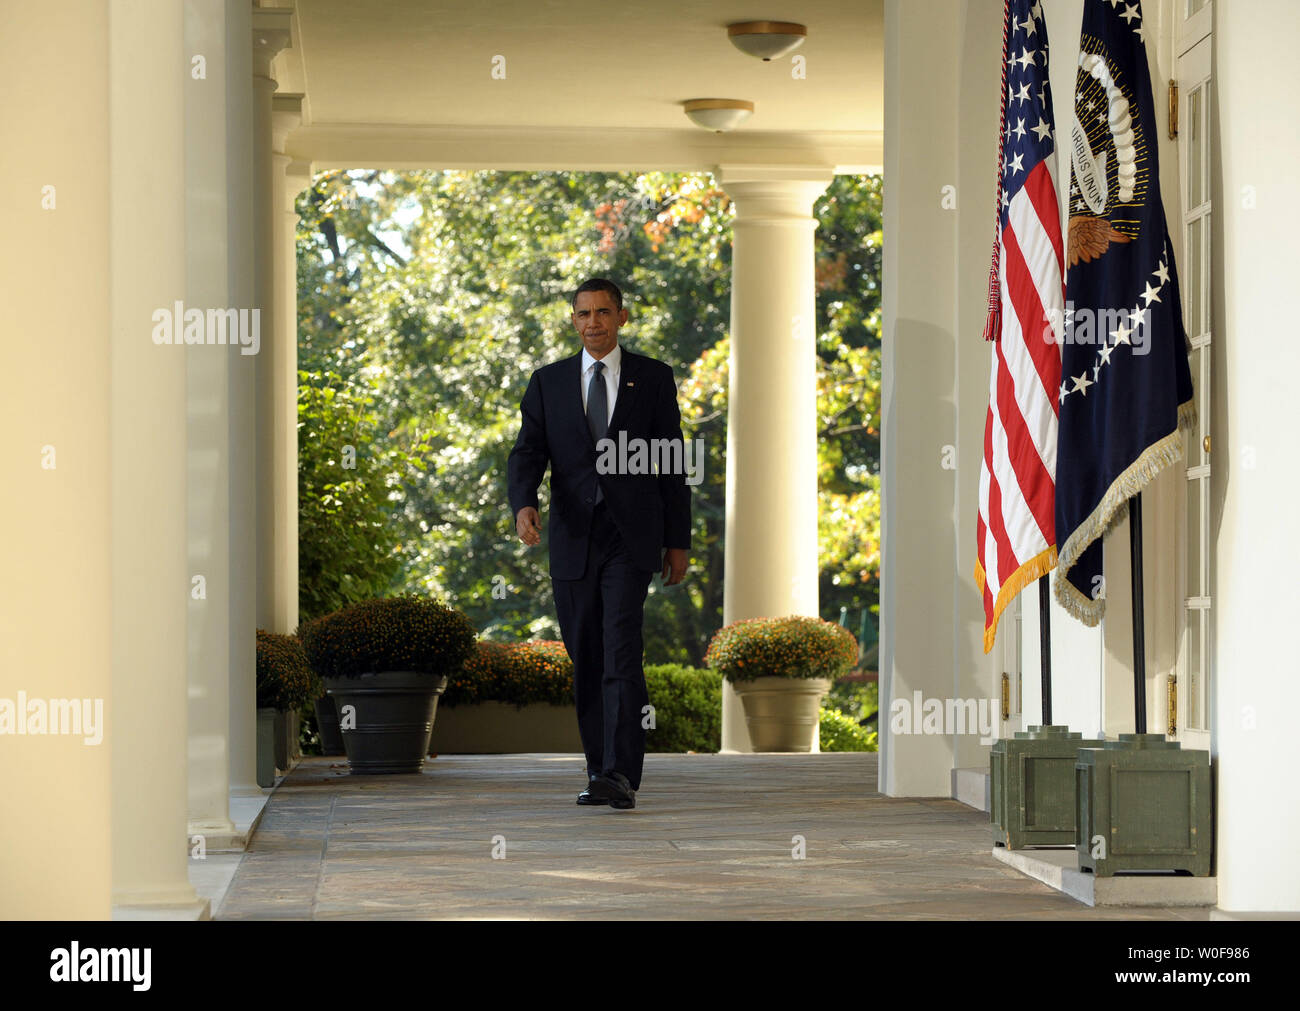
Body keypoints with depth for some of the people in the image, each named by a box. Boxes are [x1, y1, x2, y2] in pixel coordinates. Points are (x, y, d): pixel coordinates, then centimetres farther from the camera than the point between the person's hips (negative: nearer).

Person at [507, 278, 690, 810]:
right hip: (573, 541, 3)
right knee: (584, 662, 7)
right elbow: (527, 454, 2)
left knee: (622, 655, -16)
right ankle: (600, 771, 18)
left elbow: (672, 464, 7)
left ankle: (621, 776, -21)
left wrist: (677, 541, 4)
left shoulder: (653, 378, 6)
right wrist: (523, 504, -19)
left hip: (631, 540, -3)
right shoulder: (548, 382, 10)